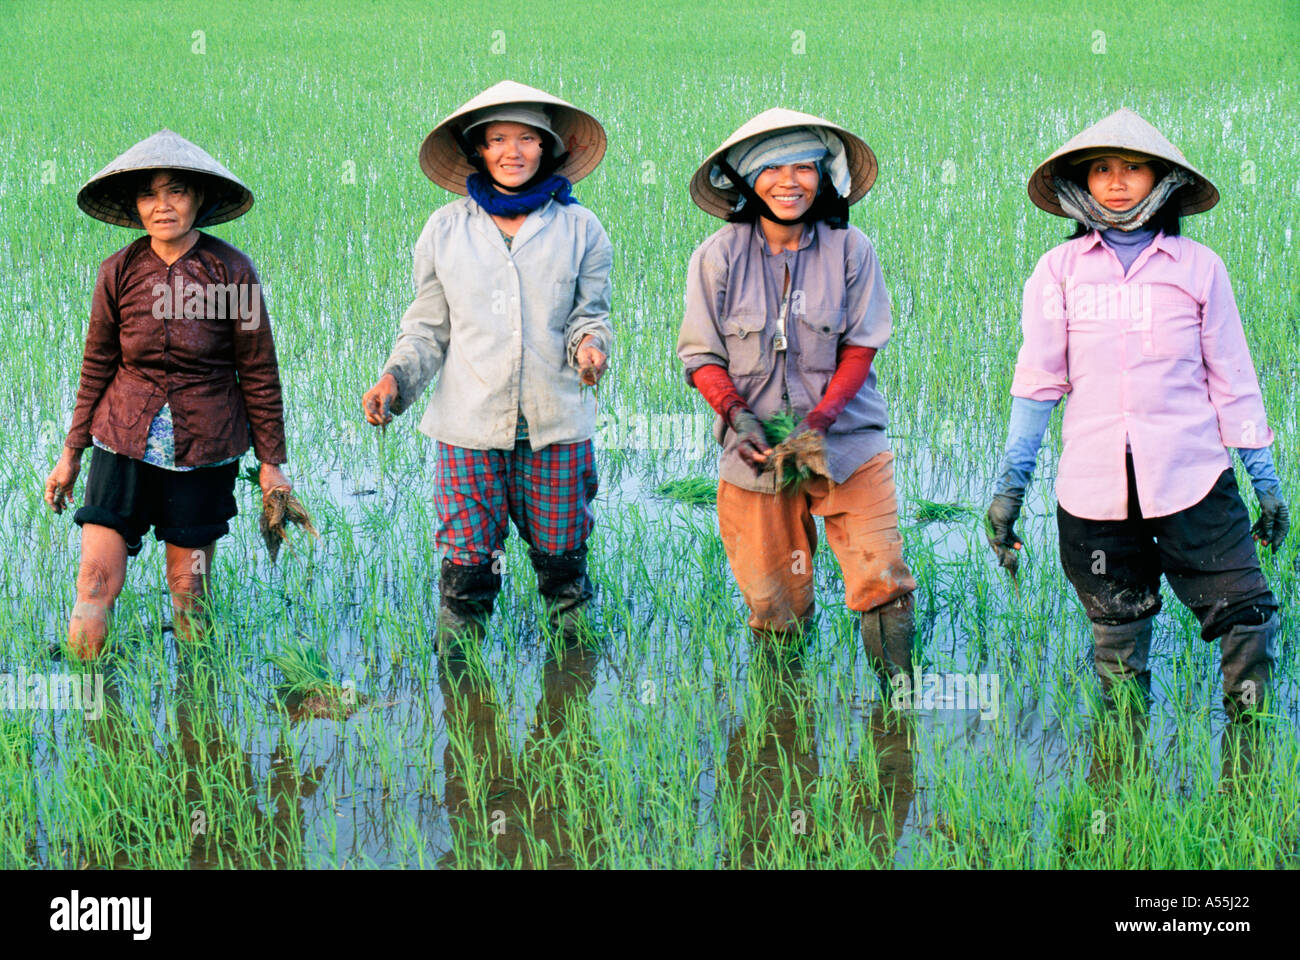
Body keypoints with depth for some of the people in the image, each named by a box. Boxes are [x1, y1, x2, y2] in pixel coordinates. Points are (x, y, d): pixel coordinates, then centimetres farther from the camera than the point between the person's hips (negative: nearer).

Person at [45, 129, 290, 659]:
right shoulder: (119, 271, -2)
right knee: (95, 583, -5)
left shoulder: (230, 271, -7)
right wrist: (71, 454, 12)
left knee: (189, 594, 5)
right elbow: (97, 366, 9)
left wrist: (271, 461, 3)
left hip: (204, 450, -1)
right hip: (124, 441, 1)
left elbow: (258, 372, 0)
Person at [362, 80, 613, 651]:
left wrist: (590, 345, -15)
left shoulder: (579, 229, 5)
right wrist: (395, 378, -7)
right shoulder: (446, 230, 6)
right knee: (466, 562, 0)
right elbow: (428, 328, 10)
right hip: (469, 426, 0)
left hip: (556, 426, 0)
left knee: (561, 559, 8)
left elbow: (590, 316, 8)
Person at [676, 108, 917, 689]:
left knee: (882, 581, -9)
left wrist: (820, 421, -13)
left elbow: (861, 346, 0)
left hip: (846, 441, 0)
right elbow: (702, 355, 4)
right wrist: (736, 415, -13)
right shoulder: (718, 257, -1)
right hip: (757, 446, 0)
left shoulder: (850, 250, -2)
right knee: (775, 606, 4)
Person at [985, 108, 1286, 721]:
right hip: (1093, 487, 1)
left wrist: (1265, 479, 9)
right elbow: (1037, 380, 8)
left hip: (1192, 479, 0)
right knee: (1117, 638, 8)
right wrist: (1010, 484, 4)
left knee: (1246, 616, -8)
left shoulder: (1198, 267, 6)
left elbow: (1232, 380, 10)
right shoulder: (1059, 269, 7)